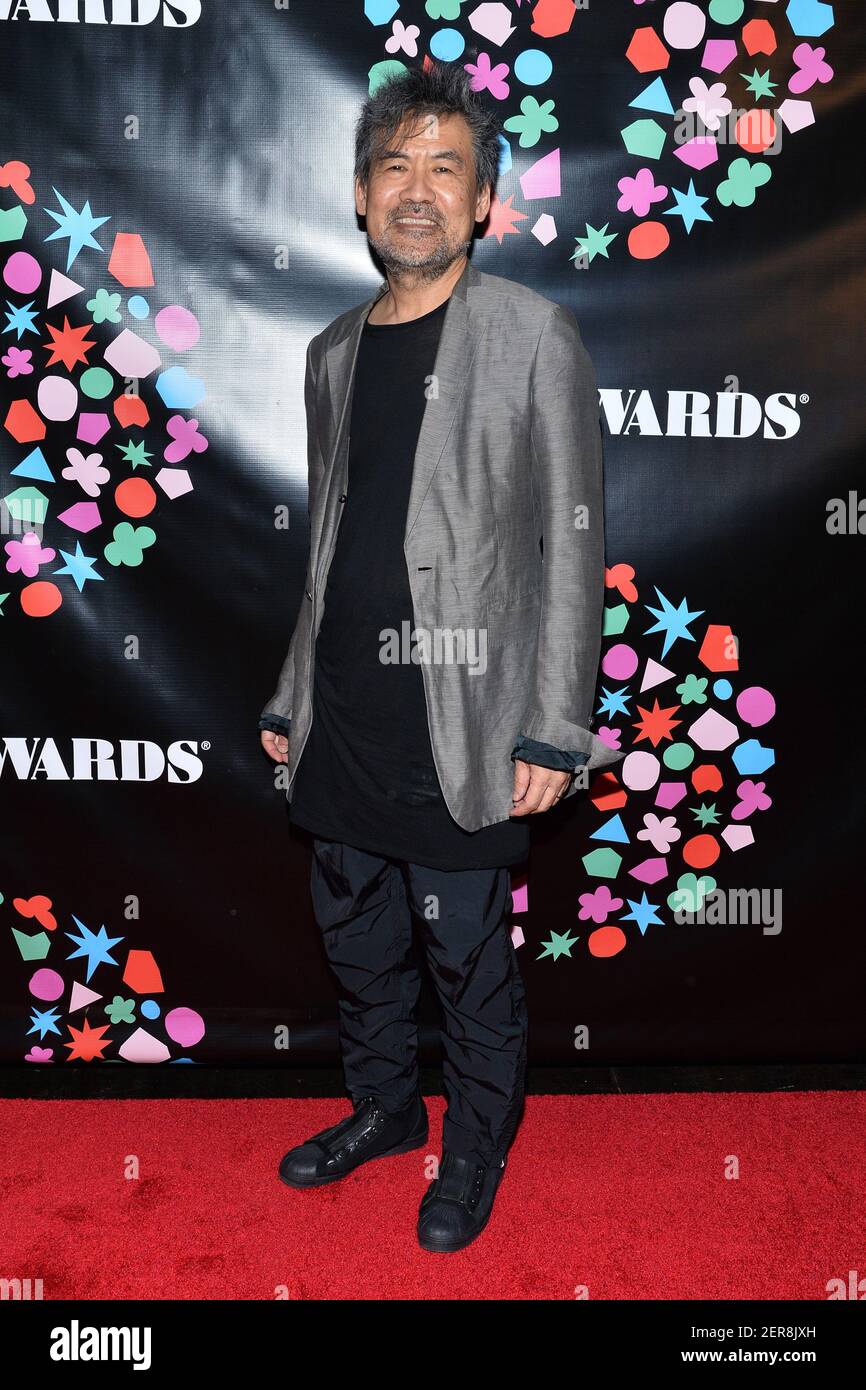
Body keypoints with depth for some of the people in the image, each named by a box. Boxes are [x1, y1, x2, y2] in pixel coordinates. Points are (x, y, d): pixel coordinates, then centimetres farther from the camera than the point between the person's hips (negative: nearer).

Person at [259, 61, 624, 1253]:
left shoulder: (533, 336, -5)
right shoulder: (334, 353, 13)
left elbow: (572, 545, -8)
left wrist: (554, 731, -13)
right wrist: (293, 698, 17)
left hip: (456, 728, -5)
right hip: (344, 725, 6)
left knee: (470, 959, 7)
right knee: (358, 945, 18)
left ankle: (476, 1149, 32)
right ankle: (383, 1108, 41)